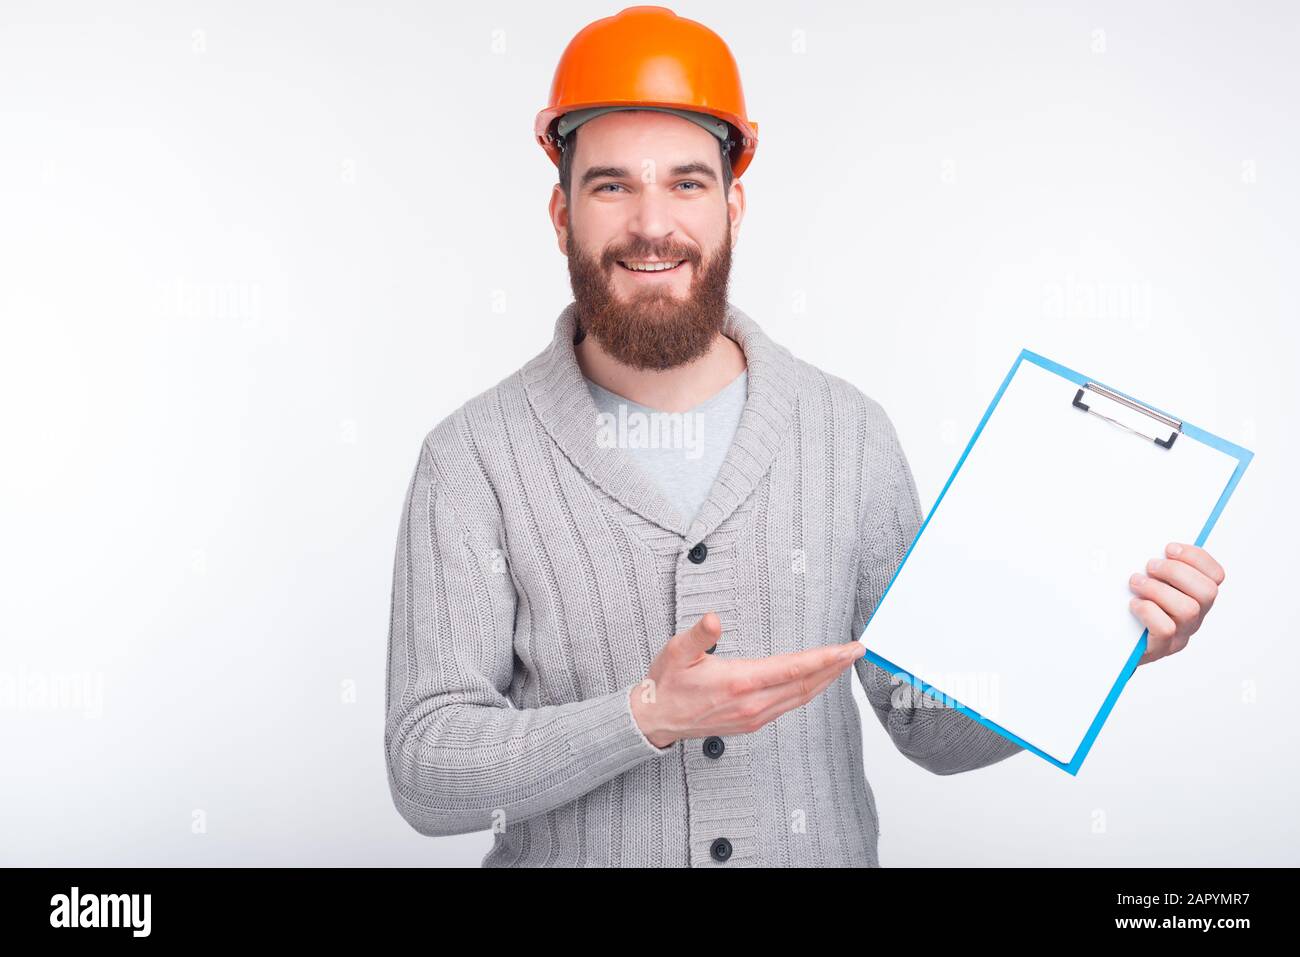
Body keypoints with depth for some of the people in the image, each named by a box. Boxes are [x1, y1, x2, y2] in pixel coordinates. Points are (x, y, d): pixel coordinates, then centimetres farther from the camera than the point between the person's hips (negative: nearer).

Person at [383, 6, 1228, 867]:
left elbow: (930, 725, 1)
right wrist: (648, 717, -26)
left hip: (827, 847, 2)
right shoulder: (474, 456, -10)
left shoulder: (850, 431, -4)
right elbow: (425, 773, -14)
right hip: (570, 855, -2)